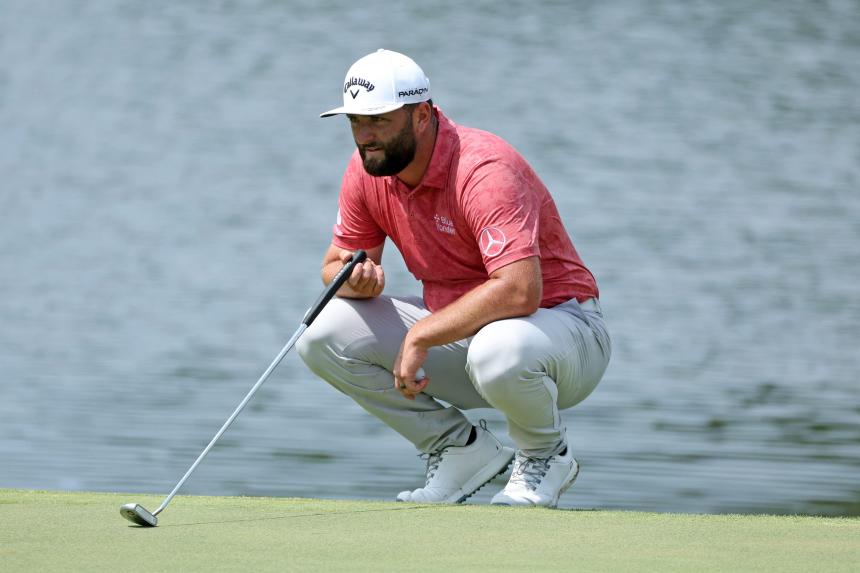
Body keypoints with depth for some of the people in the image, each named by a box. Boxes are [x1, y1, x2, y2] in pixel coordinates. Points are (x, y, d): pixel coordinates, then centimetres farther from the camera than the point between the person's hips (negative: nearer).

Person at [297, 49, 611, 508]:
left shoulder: (484, 170, -27)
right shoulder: (367, 171, -4)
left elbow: (519, 290, -38)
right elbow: (336, 264, 6)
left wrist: (420, 337, -34)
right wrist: (357, 278, -19)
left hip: (562, 324, -7)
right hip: (453, 328, 7)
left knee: (499, 352, -43)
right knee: (322, 335, -9)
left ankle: (546, 456, -7)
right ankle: (461, 449, 2)